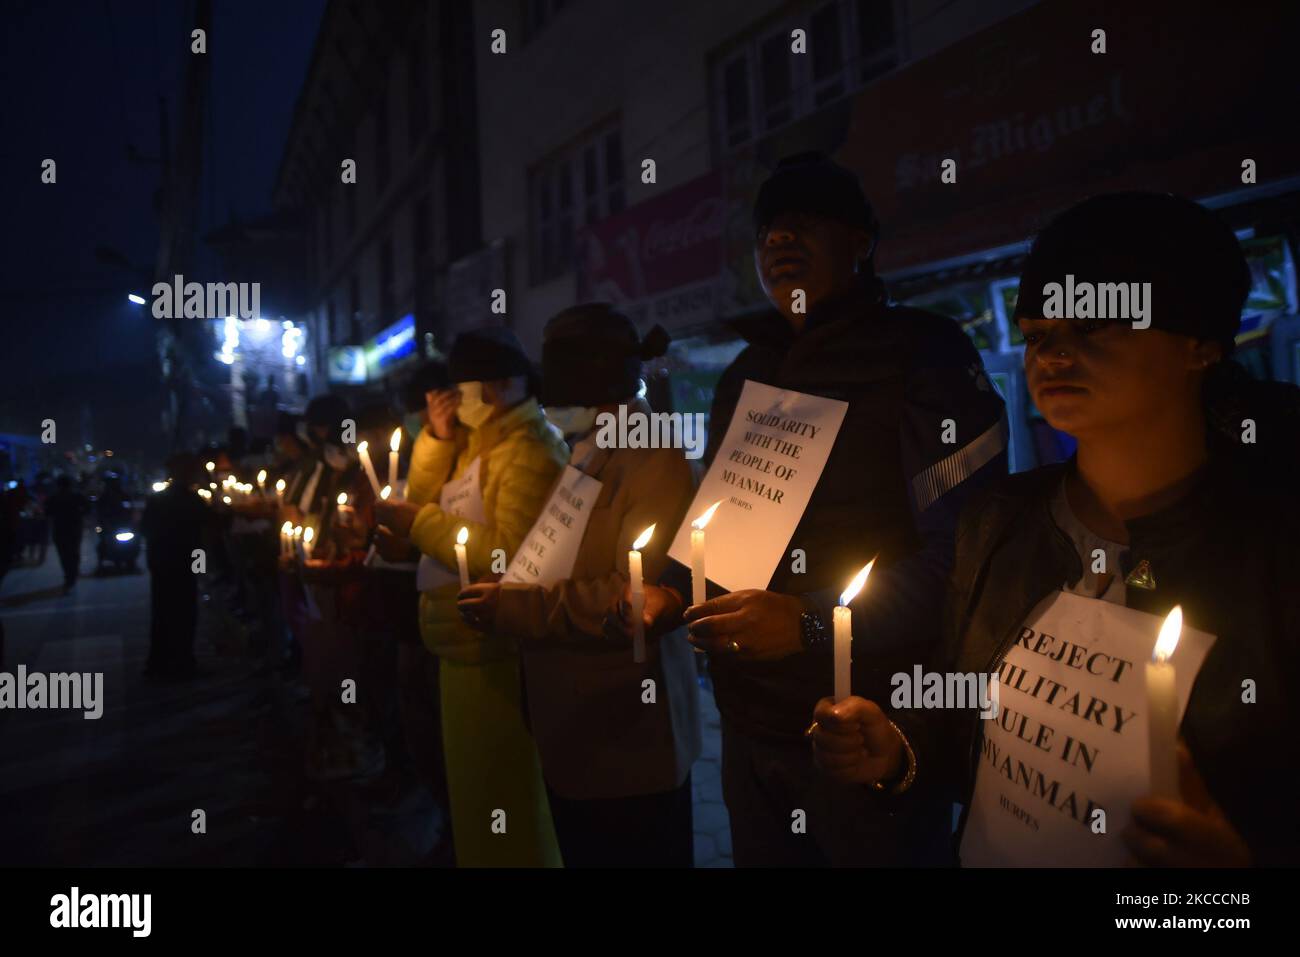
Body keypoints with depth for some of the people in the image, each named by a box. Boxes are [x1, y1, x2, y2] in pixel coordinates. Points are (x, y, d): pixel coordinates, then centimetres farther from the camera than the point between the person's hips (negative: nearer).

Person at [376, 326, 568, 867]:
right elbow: (423, 498, 13)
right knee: (474, 792, 22)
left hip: (496, 654, -10)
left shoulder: (530, 452, -18)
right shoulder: (474, 441, 15)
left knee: (502, 801, 4)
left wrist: (422, 524, -19)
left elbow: (510, 558, -27)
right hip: (466, 647, 10)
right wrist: (436, 439, 1)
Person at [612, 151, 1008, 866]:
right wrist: (672, 593, 3)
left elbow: (966, 549, -17)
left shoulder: (923, 352, -8)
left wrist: (814, 623, -24)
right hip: (750, 724, 6)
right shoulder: (743, 376, 13)